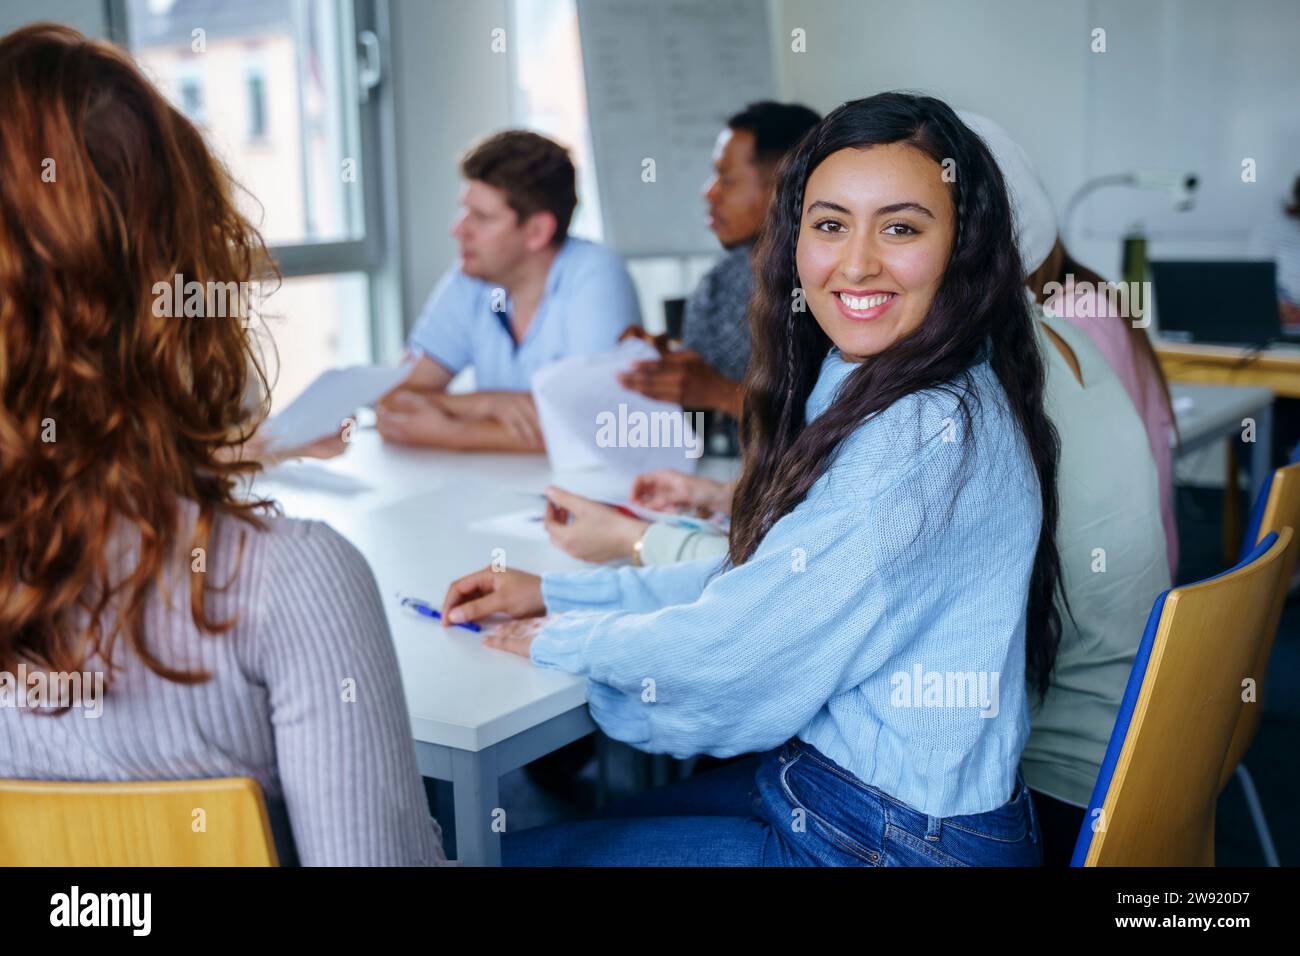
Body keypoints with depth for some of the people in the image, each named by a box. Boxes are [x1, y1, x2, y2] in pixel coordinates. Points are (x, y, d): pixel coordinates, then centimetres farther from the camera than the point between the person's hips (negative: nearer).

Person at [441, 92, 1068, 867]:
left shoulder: (933, 439, -26)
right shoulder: (860, 397, 4)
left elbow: (745, 642, -23)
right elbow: (763, 576, 11)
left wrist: (561, 639, -6)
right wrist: (553, 593, 8)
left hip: (901, 843, -8)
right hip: (818, 776, 8)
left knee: (509, 851, 0)